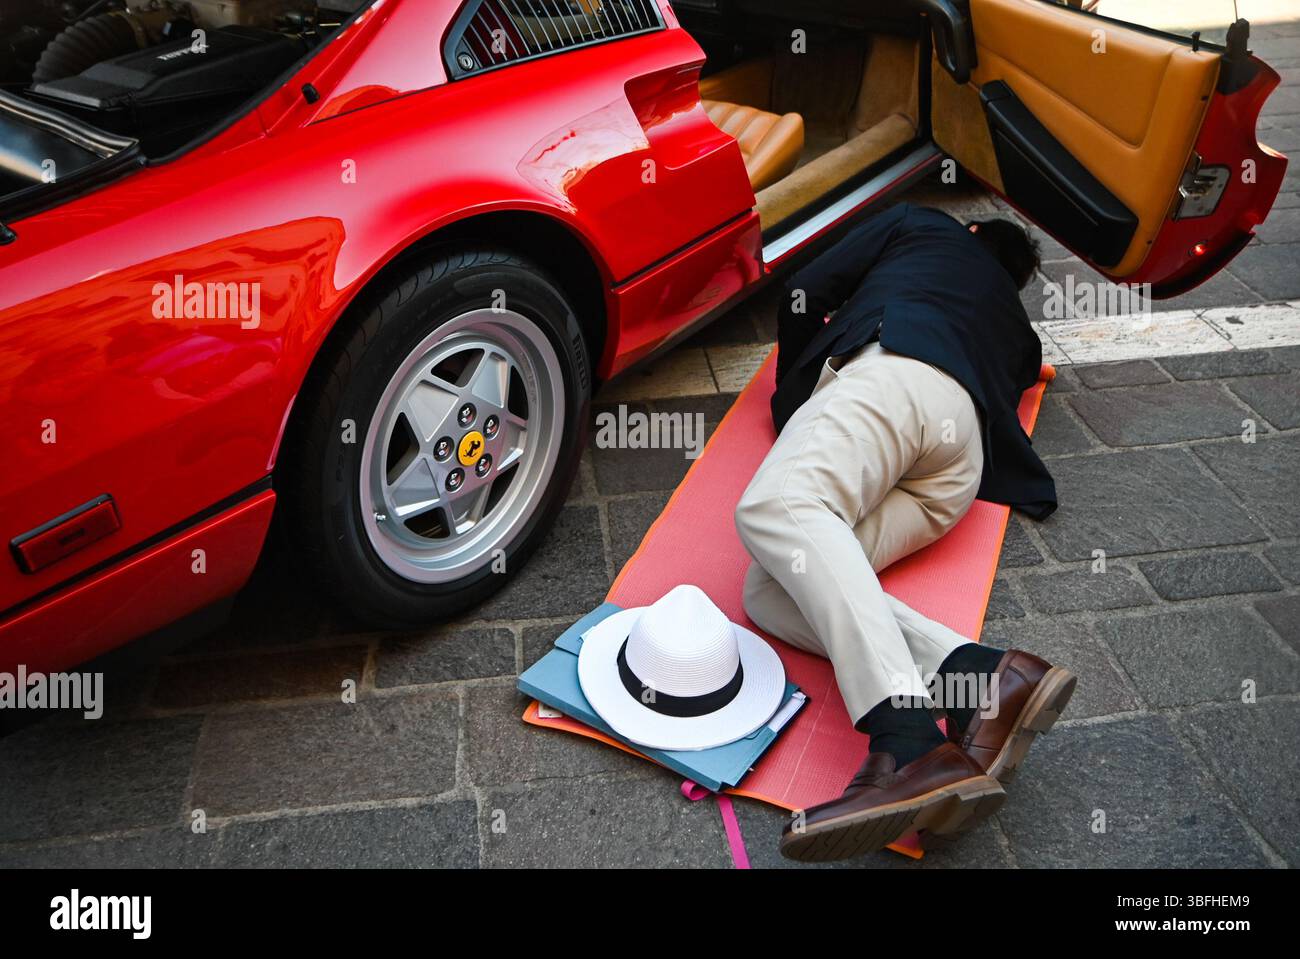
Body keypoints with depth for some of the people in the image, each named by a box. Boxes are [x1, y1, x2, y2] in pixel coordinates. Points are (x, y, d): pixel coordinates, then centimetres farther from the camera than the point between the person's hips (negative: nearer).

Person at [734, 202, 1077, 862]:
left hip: (896, 370, -6)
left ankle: (909, 746, -51)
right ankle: (987, 684, -29)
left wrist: (790, 397, 31)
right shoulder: (1017, 328, 43)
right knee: (769, 593, -9)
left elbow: (805, 294, 19)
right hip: (952, 480, 6)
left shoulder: (923, 225, 30)